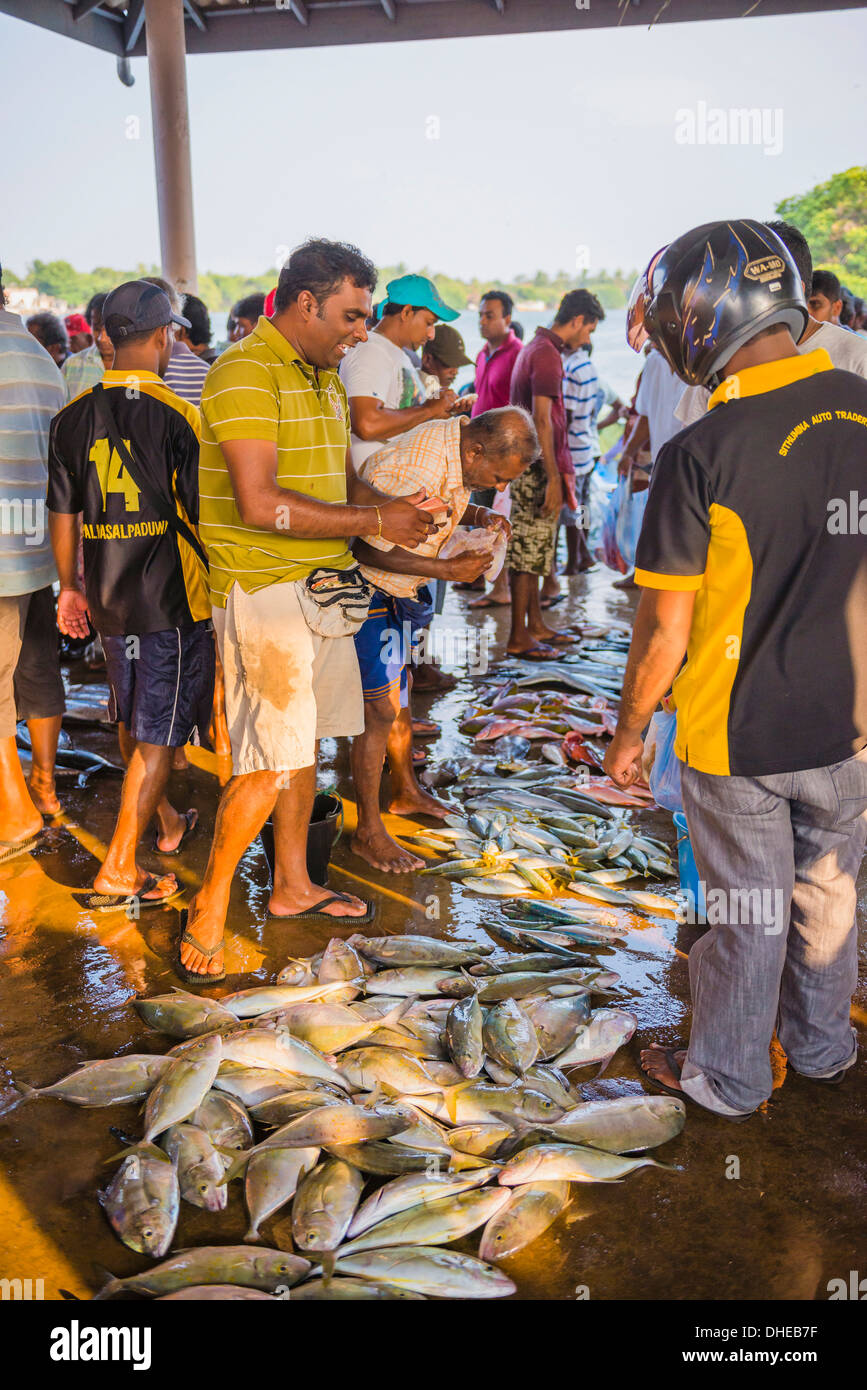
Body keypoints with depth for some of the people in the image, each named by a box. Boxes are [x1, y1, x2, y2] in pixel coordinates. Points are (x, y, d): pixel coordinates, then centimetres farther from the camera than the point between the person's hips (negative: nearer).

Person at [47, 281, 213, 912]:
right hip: (173, 597, -6)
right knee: (157, 734, 1)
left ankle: (167, 823, 41)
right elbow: (201, 515, -11)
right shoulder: (178, 416, -12)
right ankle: (119, 871, 1)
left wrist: (70, 586, 20)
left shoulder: (73, 417, 4)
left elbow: (63, 514, 9)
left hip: (106, 597, 6)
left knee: (132, 720, 21)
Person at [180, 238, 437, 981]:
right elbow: (260, 503, -23)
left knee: (303, 743, 15)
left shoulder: (324, 378, 16)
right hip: (263, 587, -9)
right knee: (272, 762, -9)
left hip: (320, 585, 9)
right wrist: (374, 520, -19)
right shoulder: (245, 372, -14)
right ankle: (209, 907, 8)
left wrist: (399, 509, 2)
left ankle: (293, 886, 30)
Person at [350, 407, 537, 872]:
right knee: (379, 707, -8)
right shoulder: (412, 472, -34)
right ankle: (367, 831, 4)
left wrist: (479, 516, -7)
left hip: (398, 589, 10)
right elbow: (368, 549, -30)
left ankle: (405, 791, 39)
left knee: (398, 687, 21)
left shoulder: (458, 441, -4)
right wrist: (449, 569, -27)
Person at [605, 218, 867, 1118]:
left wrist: (628, 733, -1)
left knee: (747, 910, 12)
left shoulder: (703, 454, -21)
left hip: (739, 733, -5)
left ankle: (728, 1078, 34)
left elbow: (665, 632, -16)